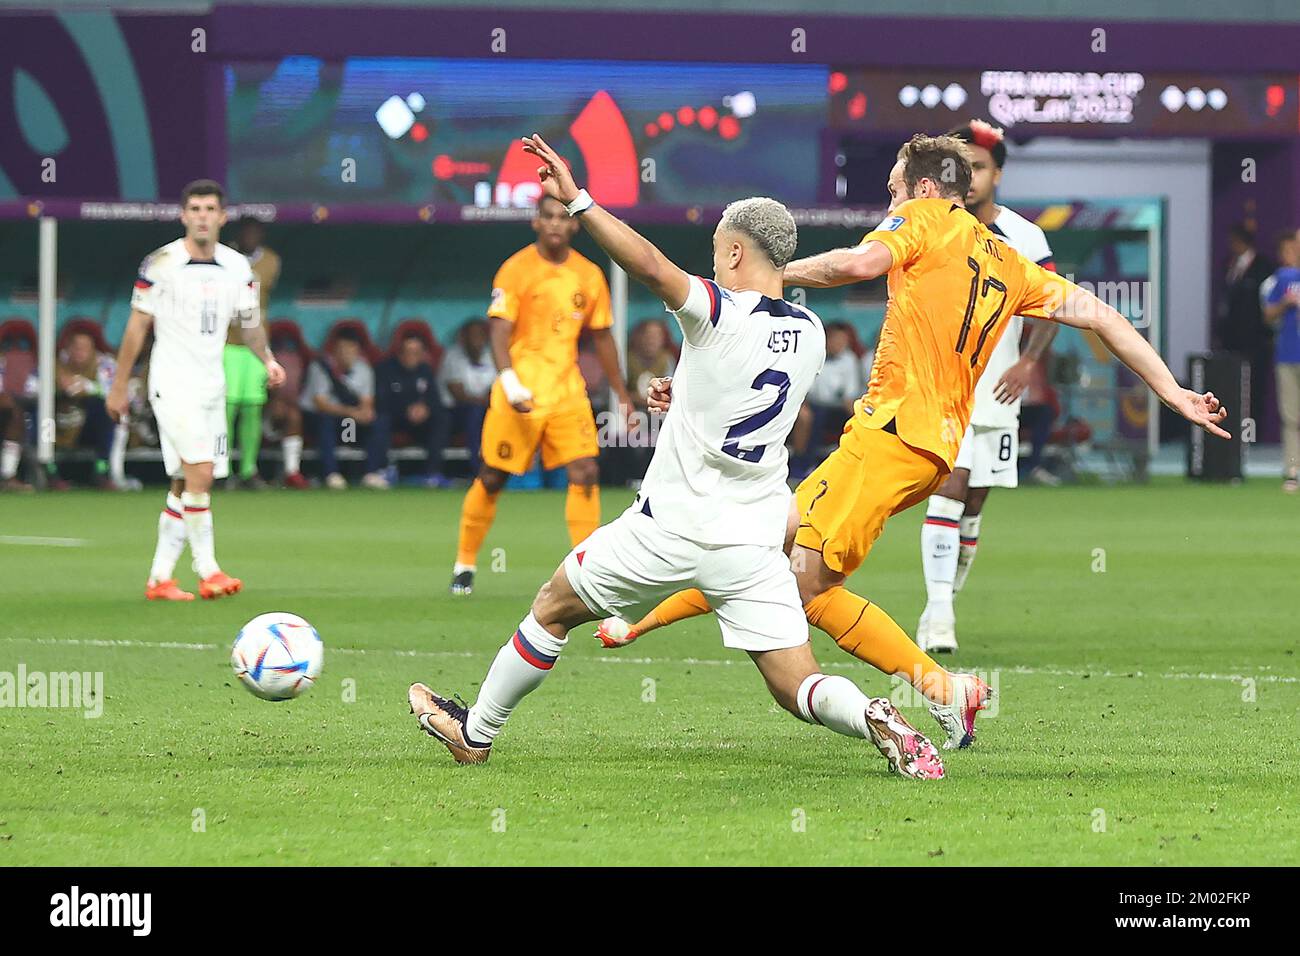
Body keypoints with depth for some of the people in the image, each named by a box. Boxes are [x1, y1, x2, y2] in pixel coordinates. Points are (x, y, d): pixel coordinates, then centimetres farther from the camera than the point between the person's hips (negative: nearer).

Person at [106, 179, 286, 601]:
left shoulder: (237, 267, 7)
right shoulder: (160, 264, -7)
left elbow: (250, 322, 17)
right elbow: (137, 327, -1)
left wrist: (268, 359, -2)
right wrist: (119, 386, 0)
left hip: (212, 387, 5)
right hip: (172, 383, -5)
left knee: (185, 486, 6)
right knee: (199, 472, -20)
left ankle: (160, 577, 13)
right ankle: (207, 570, -16)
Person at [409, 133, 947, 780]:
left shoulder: (722, 313, -16)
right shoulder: (810, 334, 5)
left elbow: (652, 267, -34)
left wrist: (577, 202, -35)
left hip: (670, 528, -5)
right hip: (757, 543, 5)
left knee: (554, 608, 18)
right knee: (797, 688, 3)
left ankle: (475, 733, 29)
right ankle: (875, 719, -28)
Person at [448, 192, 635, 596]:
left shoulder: (589, 275, 6)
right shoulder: (516, 269, -7)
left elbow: (602, 338, 15)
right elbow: (499, 329, -13)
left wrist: (622, 396, 16)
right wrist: (509, 380, -29)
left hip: (568, 392, 3)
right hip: (520, 393, -3)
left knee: (585, 473, -10)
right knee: (492, 479, 3)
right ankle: (464, 565, 19)